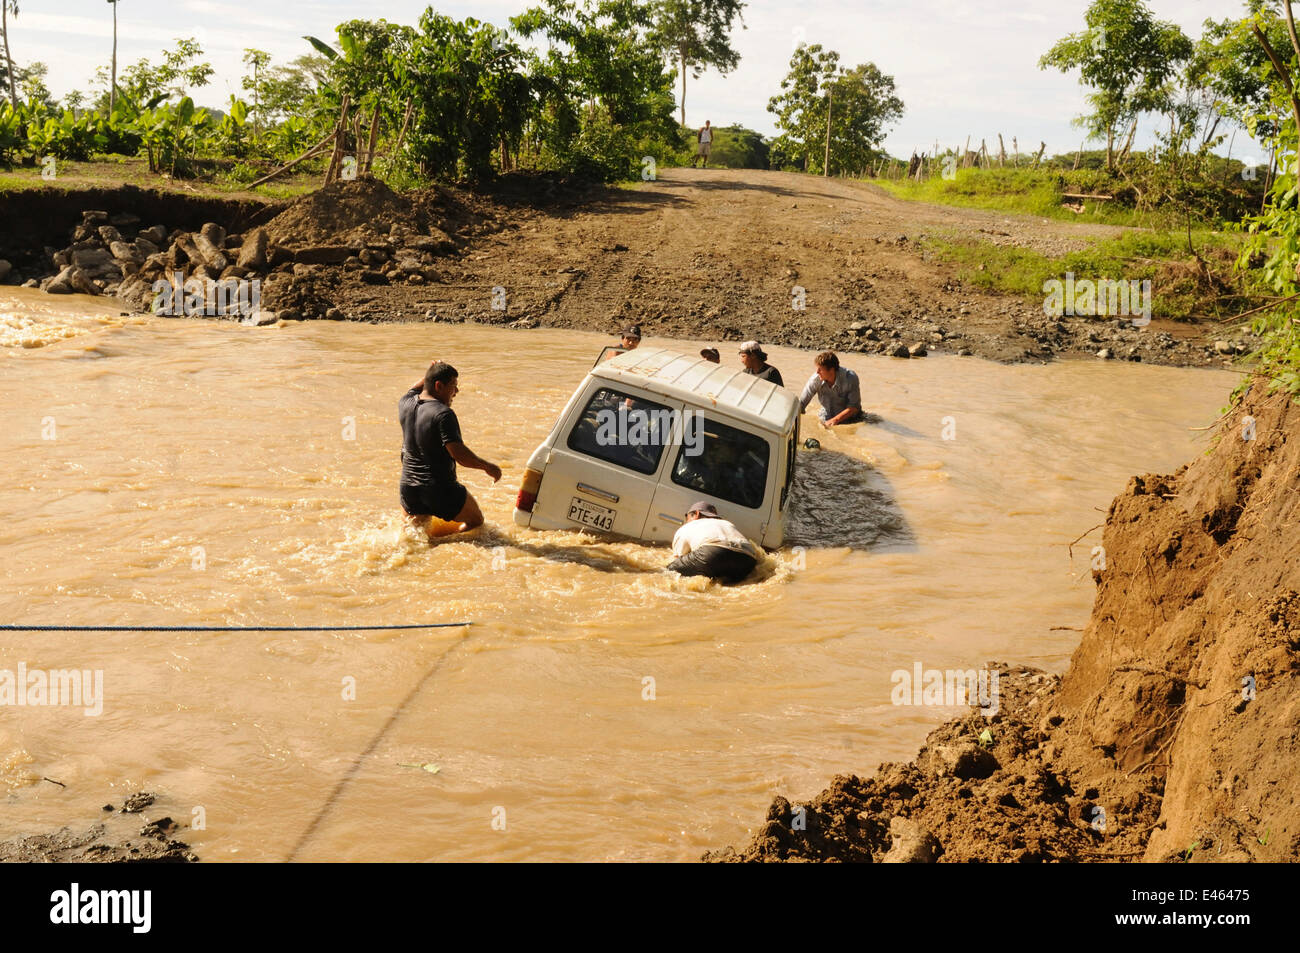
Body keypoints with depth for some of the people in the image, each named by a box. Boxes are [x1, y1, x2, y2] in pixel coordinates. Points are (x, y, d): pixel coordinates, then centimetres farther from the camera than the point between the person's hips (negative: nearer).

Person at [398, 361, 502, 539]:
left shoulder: (406, 404, 2)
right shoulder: (443, 414, -20)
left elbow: (414, 390, 29)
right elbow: (459, 454, -25)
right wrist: (488, 467, -13)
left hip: (408, 489, 7)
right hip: (441, 490, -7)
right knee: (476, 521, 14)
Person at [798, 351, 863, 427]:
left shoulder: (850, 378, -22)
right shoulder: (815, 379, -14)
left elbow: (854, 407, -19)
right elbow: (801, 403, -5)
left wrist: (835, 420, -28)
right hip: (826, 419, 3)